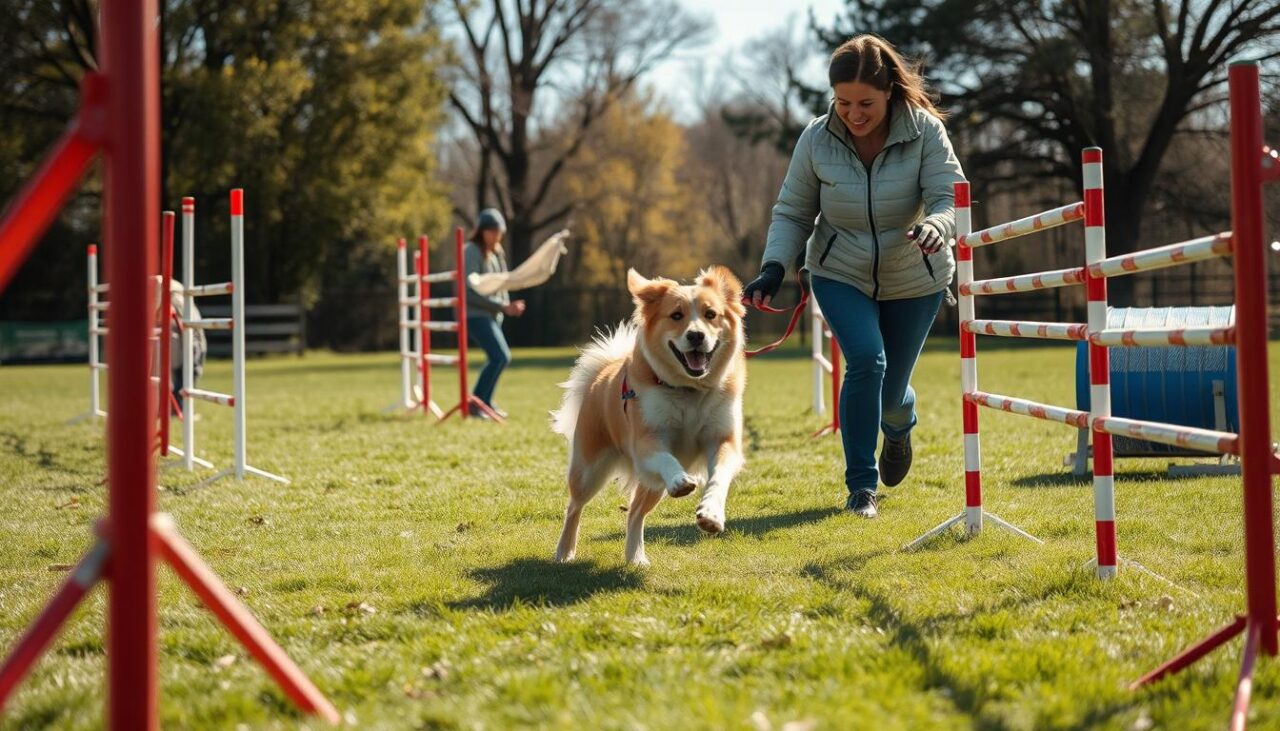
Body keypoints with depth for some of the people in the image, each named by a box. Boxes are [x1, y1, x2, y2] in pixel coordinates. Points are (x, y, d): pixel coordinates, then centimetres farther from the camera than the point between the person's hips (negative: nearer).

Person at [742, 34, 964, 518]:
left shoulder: (925, 131, -18)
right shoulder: (816, 139, -14)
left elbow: (950, 200, -22)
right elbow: (792, 214, -4)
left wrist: (934, 227, -46)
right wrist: (774, 267, -20)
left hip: (913, 280, 0)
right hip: (841, 277, 0)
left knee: (890, 391, 9)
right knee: (867, 361, -24)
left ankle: (899, 429, 50)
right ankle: (861, 487, -8)